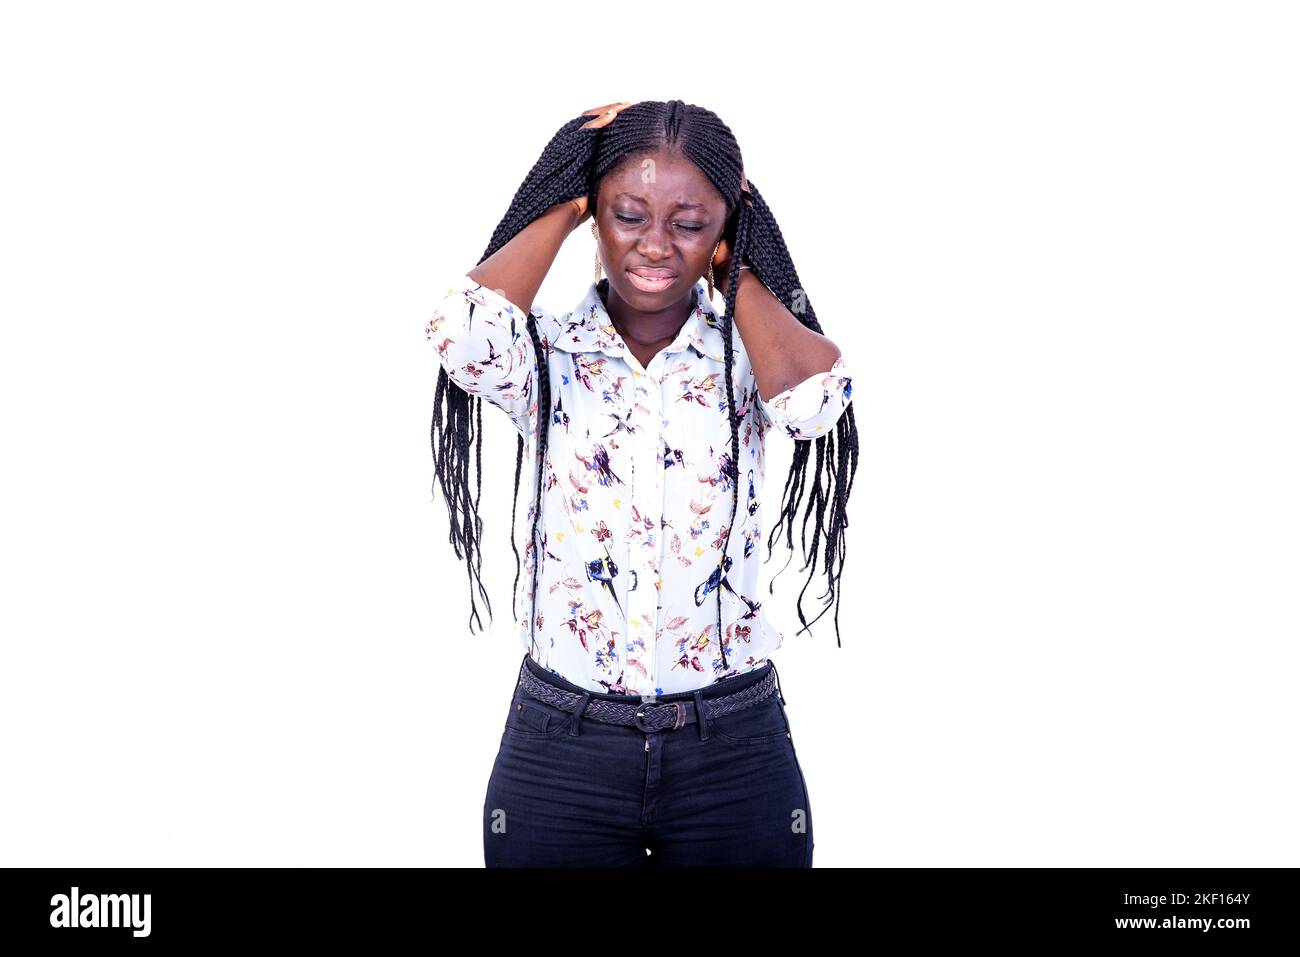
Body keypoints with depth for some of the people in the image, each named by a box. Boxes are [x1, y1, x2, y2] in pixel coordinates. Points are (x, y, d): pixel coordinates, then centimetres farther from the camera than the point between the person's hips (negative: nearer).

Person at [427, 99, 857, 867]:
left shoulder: (747, 359, -1)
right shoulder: (546, 356, -2)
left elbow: (815, 395, -23)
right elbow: (463, 328, -24)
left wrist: (728, 265, -7)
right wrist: (565, 201, -8)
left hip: (734, 752, 1)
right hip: (560, 751, 0)